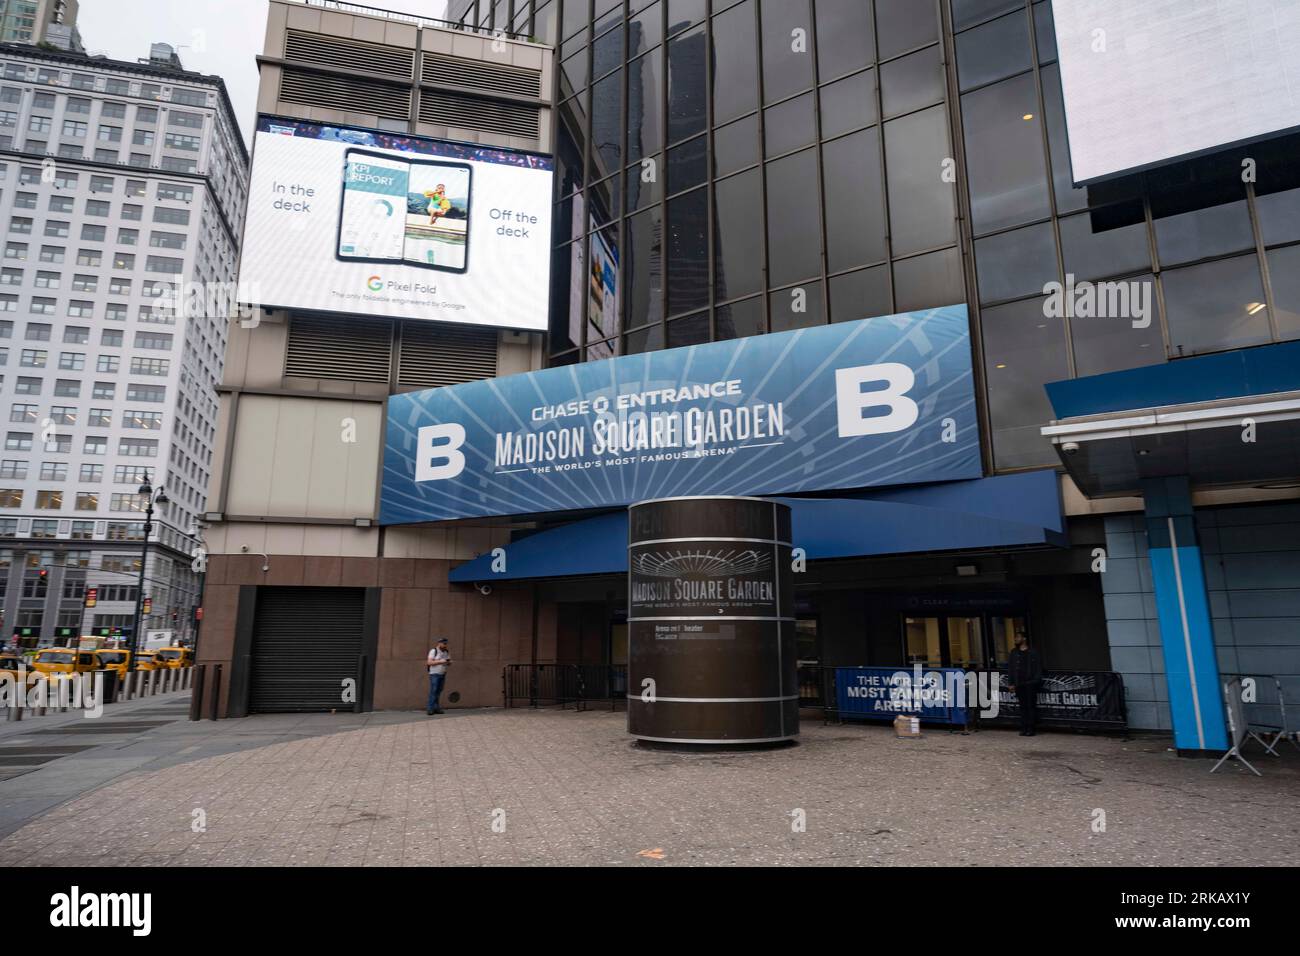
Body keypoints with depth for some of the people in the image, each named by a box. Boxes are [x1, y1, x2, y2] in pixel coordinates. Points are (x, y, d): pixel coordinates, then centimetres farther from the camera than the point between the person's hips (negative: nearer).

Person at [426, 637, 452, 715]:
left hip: (442, 674, 5)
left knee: (438, 692, 1)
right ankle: (431, 709, -8)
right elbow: (430, 662, -13)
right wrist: (440, 661, -21)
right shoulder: (433, 651, -5)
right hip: (434, 674, -5)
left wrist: (449, 662, -9)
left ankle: (436, 708, 3)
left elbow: (449, 664, 15)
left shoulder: (447, 652, 11)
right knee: (433, 691, -9)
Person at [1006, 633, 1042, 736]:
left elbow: (1038, 668, 1)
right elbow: (1010, 668, 13)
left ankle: (1030, 729, 1)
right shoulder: (1014, 652, 13)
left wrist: (1036, 681, -10)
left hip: (1030, 684, -3)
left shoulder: (1033, 652, 3)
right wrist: (1011, 683, 7)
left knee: (1031, 706, -2)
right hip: (1019, 684, 3)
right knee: (1022, 706, 5)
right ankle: (1023, 728, 8)